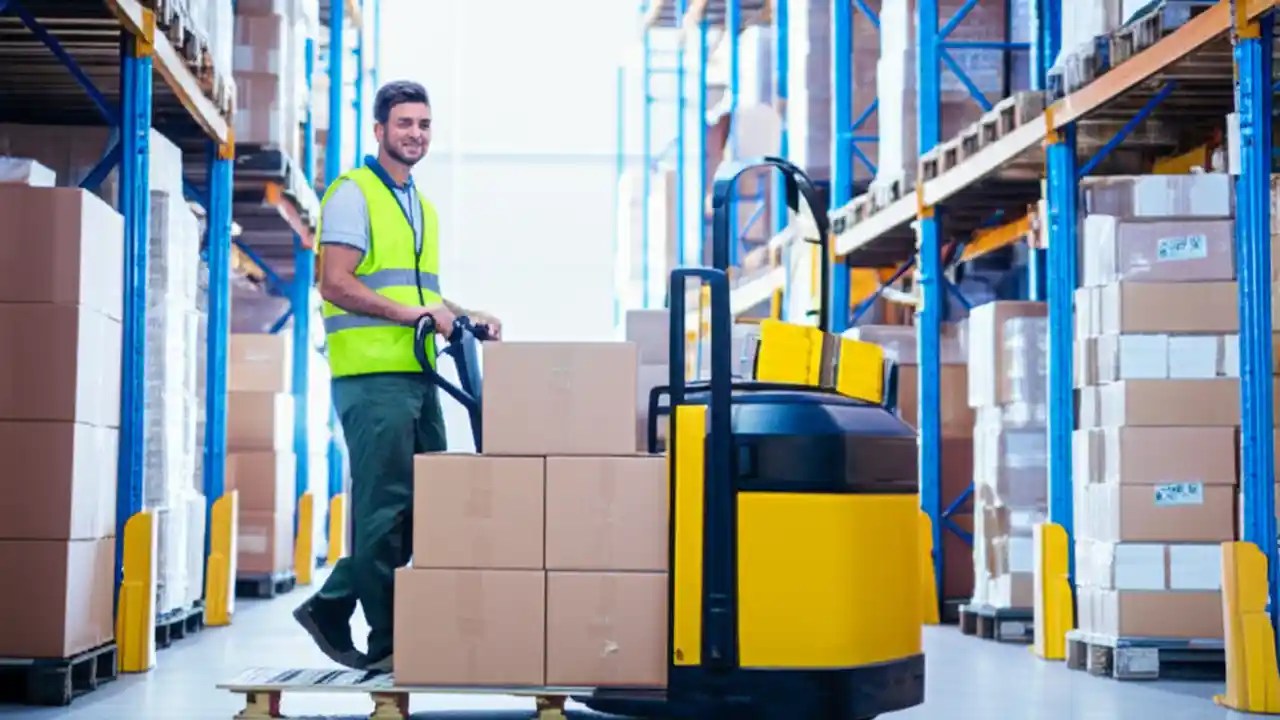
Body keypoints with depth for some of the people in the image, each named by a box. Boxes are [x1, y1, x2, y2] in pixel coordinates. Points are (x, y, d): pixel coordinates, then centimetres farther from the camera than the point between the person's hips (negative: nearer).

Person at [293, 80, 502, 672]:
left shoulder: (422, 207, 22)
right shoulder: (353, 194, -4)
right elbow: (336, 284, -14)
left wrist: (466, 316, 12)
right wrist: (410, 312, -21)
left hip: (417, 376, 9)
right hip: (372, 376, -9)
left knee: (425, 506, 9)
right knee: (387, 508, -6)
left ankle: (331, 608, 19)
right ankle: (386, 641, 2)